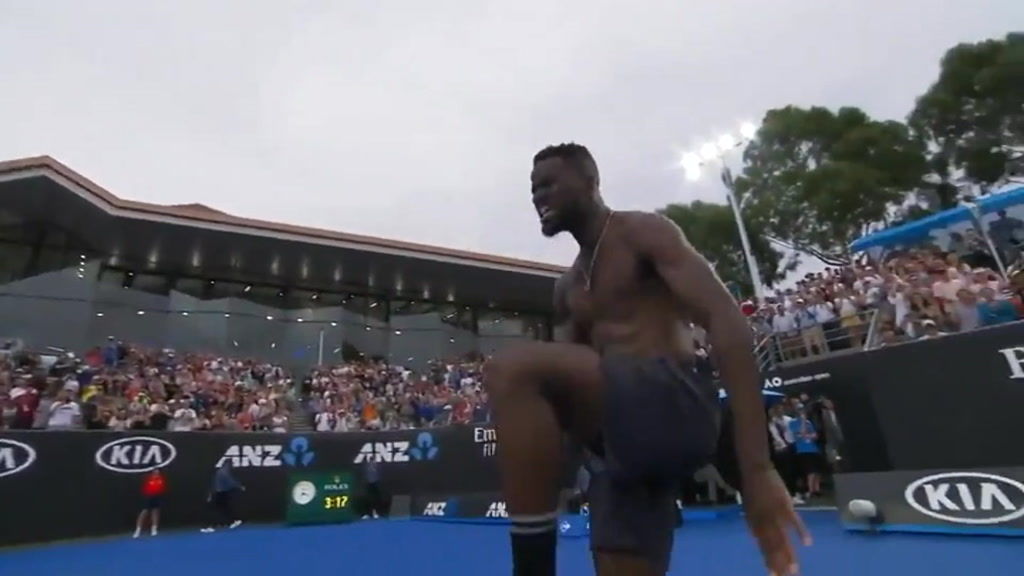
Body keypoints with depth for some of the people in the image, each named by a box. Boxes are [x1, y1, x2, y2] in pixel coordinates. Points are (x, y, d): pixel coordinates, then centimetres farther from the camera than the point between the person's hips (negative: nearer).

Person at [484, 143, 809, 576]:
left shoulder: (643, 232, 0)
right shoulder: (568, 288, 22)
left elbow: (727, 322, -13)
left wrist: (756, 467, -21)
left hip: (674, 407, -8)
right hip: (621, 441, 8)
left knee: (512, 370, -28)